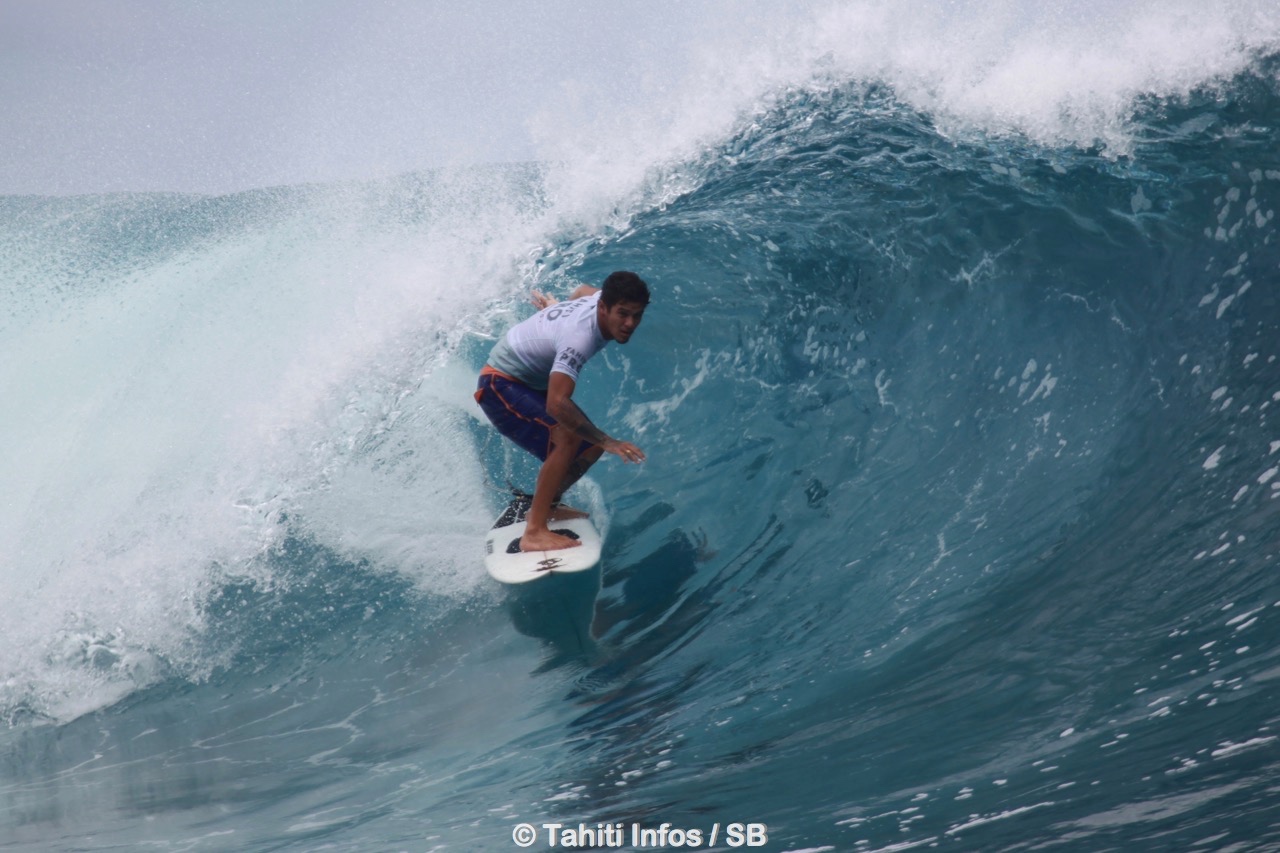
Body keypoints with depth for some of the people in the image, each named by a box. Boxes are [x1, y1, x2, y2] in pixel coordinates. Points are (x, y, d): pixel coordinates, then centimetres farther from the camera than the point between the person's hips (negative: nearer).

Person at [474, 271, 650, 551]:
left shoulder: (602, 296, -11)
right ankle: (534, 533, -28)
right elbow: (556, 404, -48)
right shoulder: (579, 337, -38)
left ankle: (546, 506, 23)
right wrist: (608, 441, -47)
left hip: (531, 382, 10)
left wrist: (556, 306, 34)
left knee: (591, 444, 7)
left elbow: (583, 290, 15)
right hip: (500, 384, -9)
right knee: (567, 438, -29)